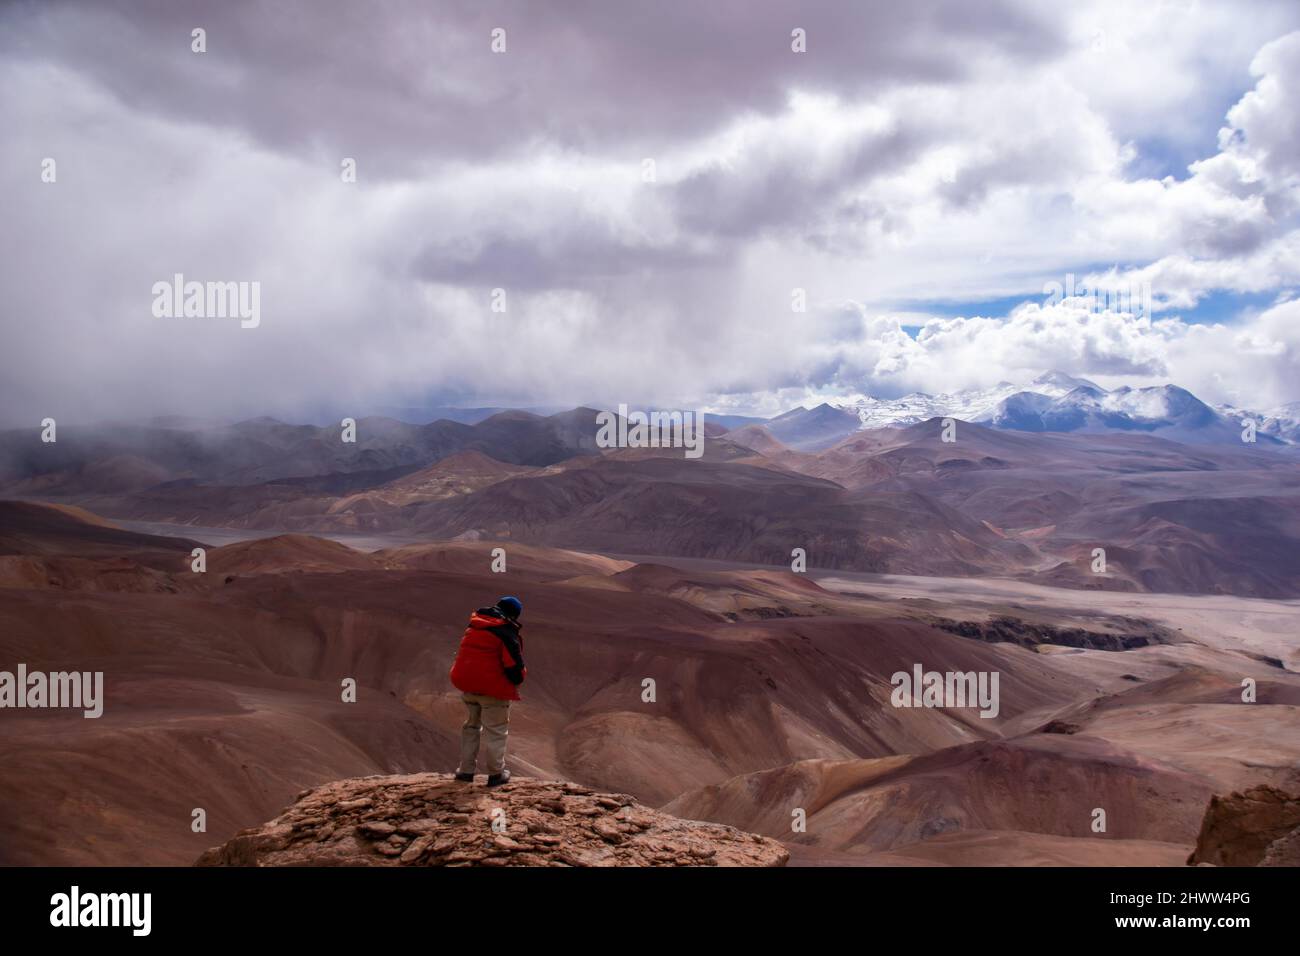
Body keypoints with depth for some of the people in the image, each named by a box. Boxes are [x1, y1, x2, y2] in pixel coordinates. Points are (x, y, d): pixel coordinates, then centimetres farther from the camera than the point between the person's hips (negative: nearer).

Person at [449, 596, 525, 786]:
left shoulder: (474, 626, 10)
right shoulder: (508, 632, -12)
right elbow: (514, 663, -17)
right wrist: (519, 678, 3)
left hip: (466, 684, 6)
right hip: (493, 689, -6)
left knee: (471, 725, 21)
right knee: (495, 730, 7)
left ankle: (466, 770, 23)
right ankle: (496, 774, 12)